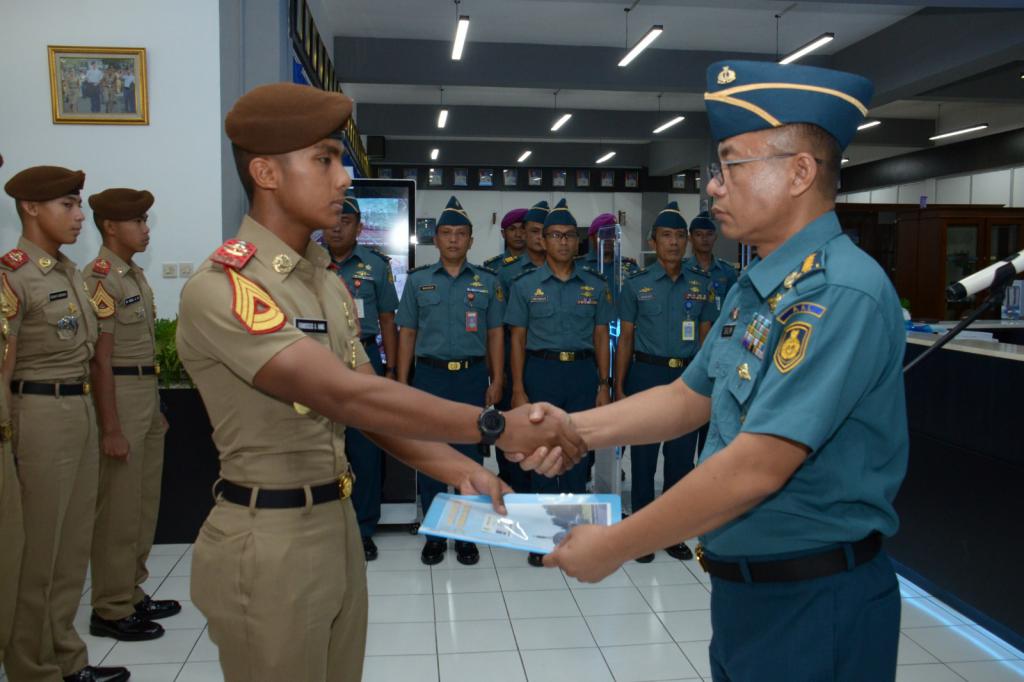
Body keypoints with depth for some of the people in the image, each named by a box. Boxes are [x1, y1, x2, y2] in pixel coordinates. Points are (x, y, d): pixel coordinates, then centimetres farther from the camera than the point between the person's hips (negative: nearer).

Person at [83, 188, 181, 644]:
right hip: (119, 397, -9)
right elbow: (101, 359, -17)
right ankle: (111, 611, 12)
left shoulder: (135, 274, 14)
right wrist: (110, 429, -19)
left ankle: (132, 594, 27)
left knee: (144, 503, 15)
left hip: (147, 394, 9)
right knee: (119, 508, -1)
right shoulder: (100, 278, -14)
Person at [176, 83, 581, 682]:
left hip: (338, 525, 8)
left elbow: (370, 402, 5)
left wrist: (458, 468, -8)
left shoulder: (330, 283, 9)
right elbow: (347, 396, -29)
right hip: (268, 542, -8)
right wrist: (496, 426, -29)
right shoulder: (222, 287, -20)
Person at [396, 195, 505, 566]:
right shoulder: (418, 280, 6)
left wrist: (496, 381, 0)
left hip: (473, 376, 0)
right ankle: (433, 535, 19)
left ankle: (467, 535, 19)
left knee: (470, 458, 6)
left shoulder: (488, 281, 6)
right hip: (429, 375, 0)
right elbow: (407, 333, 6)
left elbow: (495, 334, 7)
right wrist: (402, 383, 1)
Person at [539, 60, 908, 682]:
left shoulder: (839, 292, -24)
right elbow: (690, 399, 12)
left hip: (814, 605, -8)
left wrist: (613, 547, -20)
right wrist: (573, 428, -1)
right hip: (745, 586, 8)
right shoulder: (754, 289, 6)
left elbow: (756, 468, -29)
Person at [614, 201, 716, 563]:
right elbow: (625, 338, 2)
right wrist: (619, 388, -2)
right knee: (643, 456, 3)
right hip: (647, 374, -2)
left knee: (682, 457, 8)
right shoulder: (636, 284, 1)